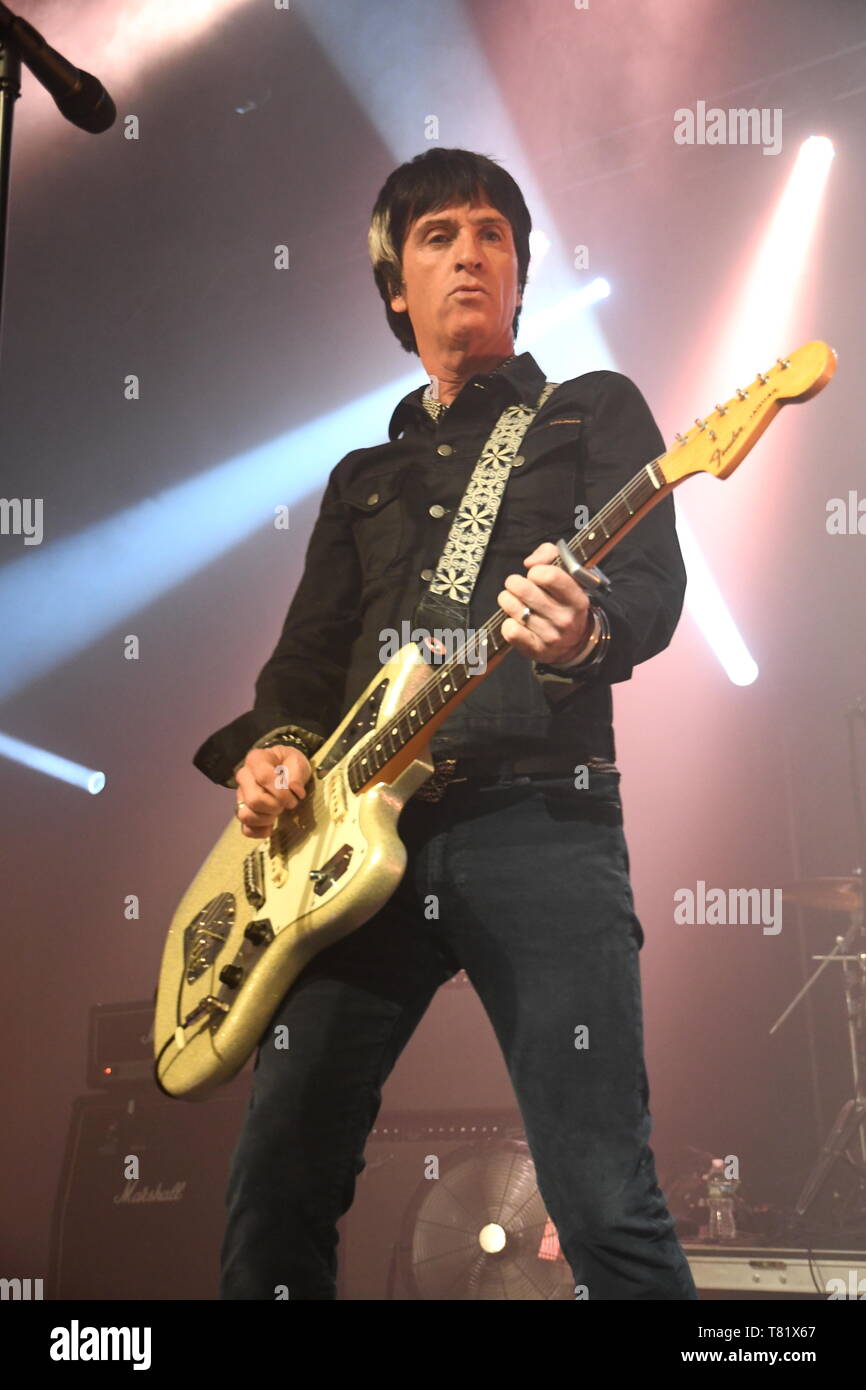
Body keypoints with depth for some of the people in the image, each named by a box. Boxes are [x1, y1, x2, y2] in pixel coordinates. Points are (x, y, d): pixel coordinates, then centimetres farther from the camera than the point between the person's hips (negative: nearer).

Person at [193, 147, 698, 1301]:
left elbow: (655, 583, -3)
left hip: (539, 817, -4)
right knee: (278, 1176, 3)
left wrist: (587, 635, -27)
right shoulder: (364, 477, 26)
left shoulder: (594, 411, 13)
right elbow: (308, 656, 22)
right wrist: (272, 749, 0)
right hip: (364, 835, 5)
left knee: (605, 1200, -12)